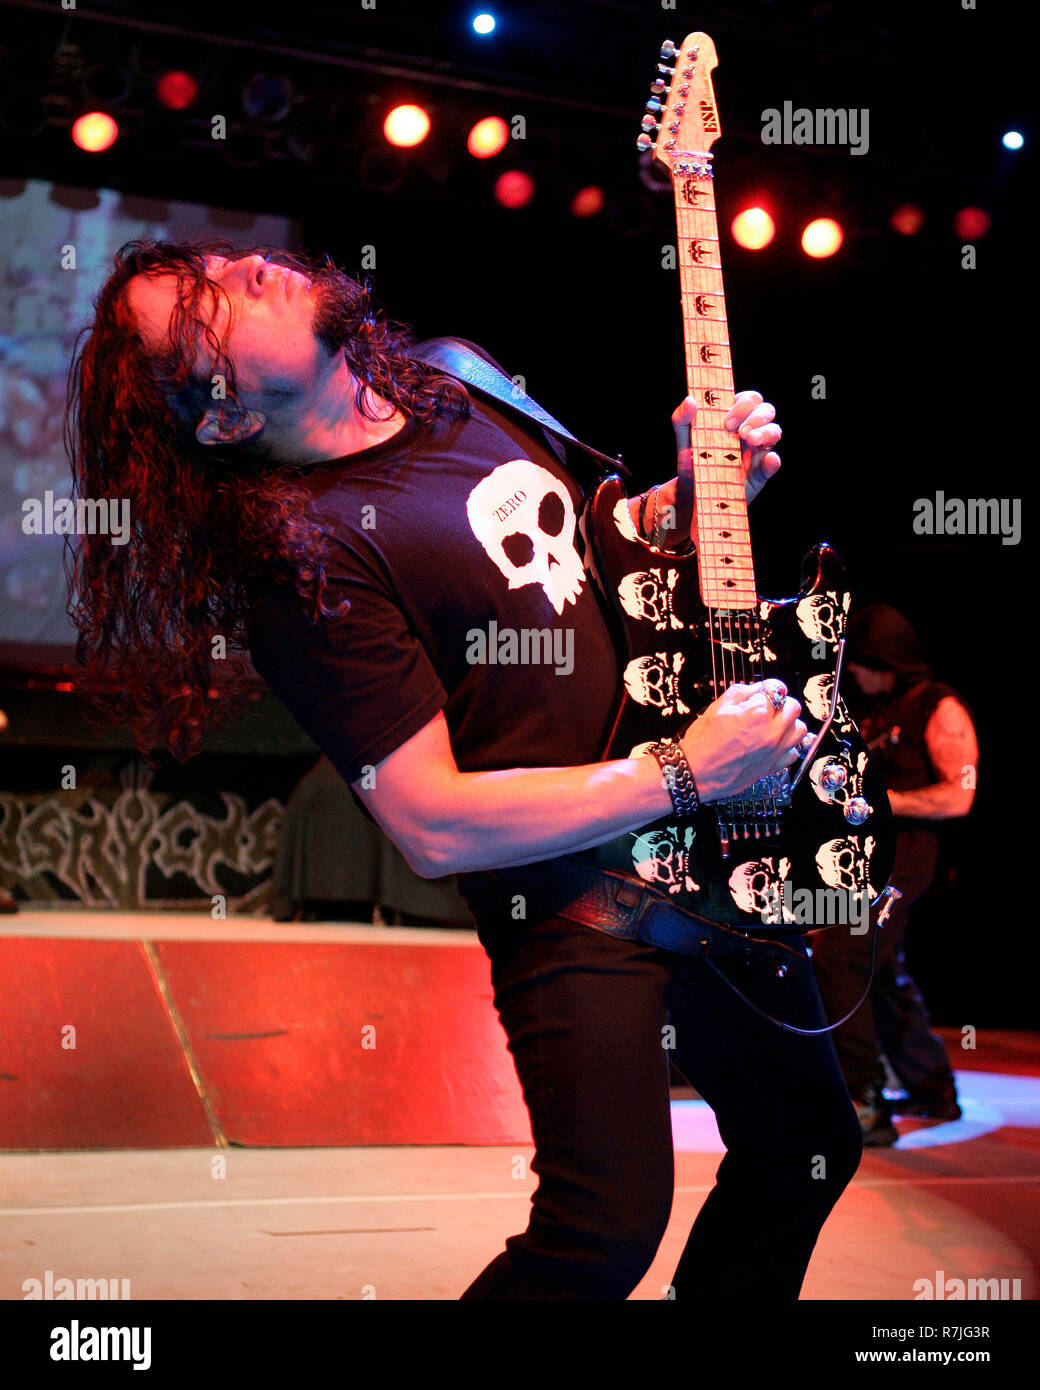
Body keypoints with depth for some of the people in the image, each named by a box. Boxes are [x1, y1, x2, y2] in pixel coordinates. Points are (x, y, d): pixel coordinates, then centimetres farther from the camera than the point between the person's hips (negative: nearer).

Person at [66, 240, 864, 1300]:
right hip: (570, 900, -8)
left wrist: (699, 492, 0)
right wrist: (682, 774, -20)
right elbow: (433, 826, -23)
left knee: (809, 1146, 19)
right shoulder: (303, 555, -20)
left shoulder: (459, 390, 6)